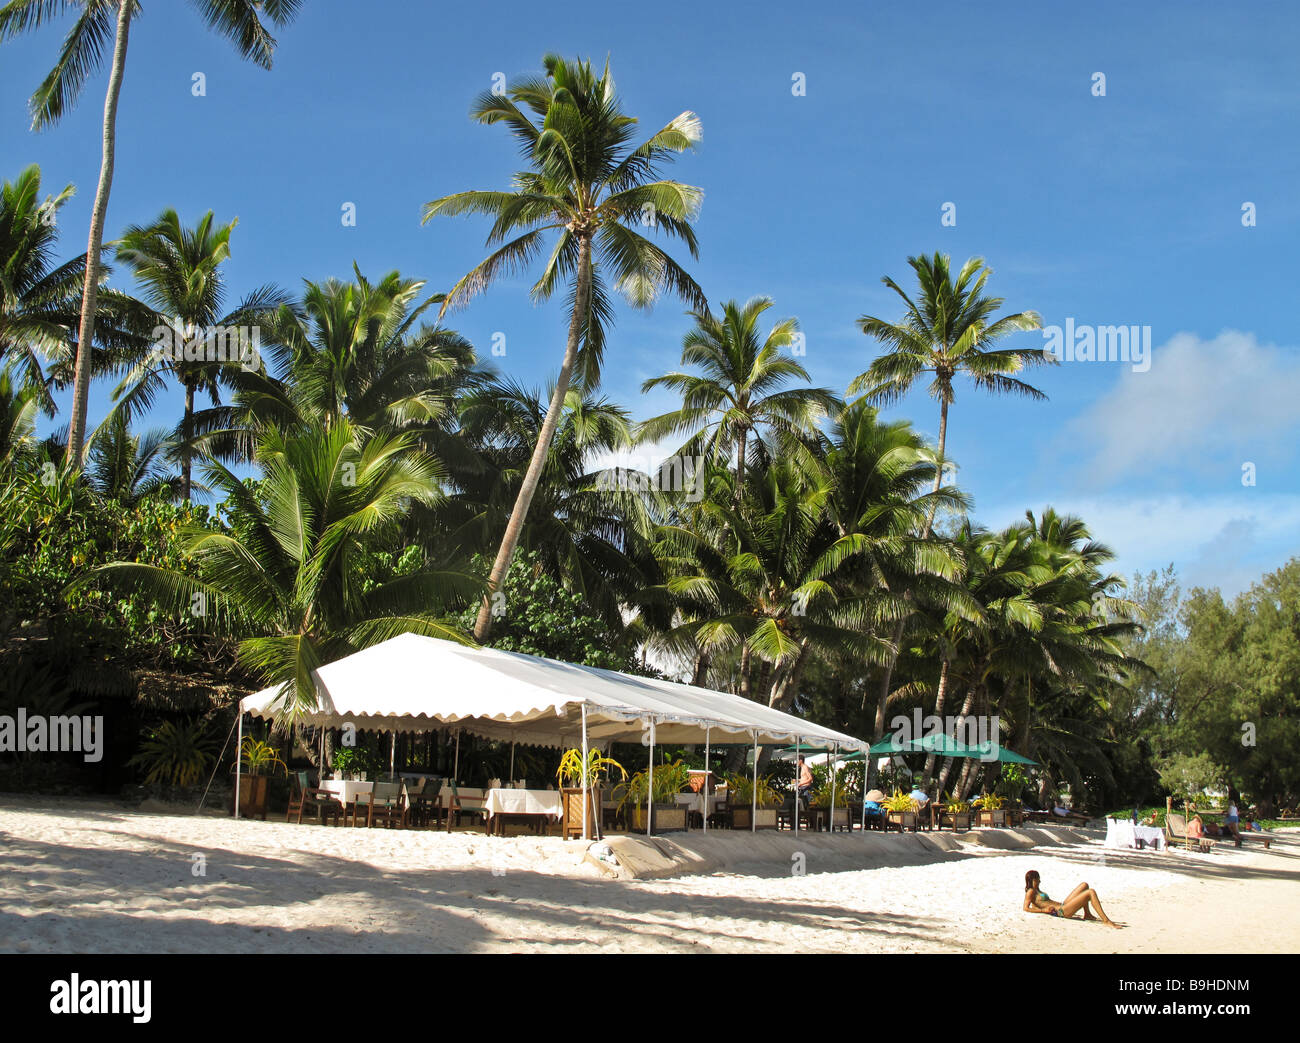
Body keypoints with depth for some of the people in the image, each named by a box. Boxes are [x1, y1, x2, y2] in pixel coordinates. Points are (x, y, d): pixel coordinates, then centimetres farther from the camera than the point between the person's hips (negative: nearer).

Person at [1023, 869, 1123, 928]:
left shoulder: (1037, 891, 21)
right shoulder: (1031, 892, -7)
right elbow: (1026, 908, -18)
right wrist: (1044, 910, -19)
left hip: (1062, 906, 11)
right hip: (1061, 911, -11)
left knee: (1084, 885, 18)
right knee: (1091, 892, -20)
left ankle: (1087, 915, 19)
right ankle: (1106, 921, -24)